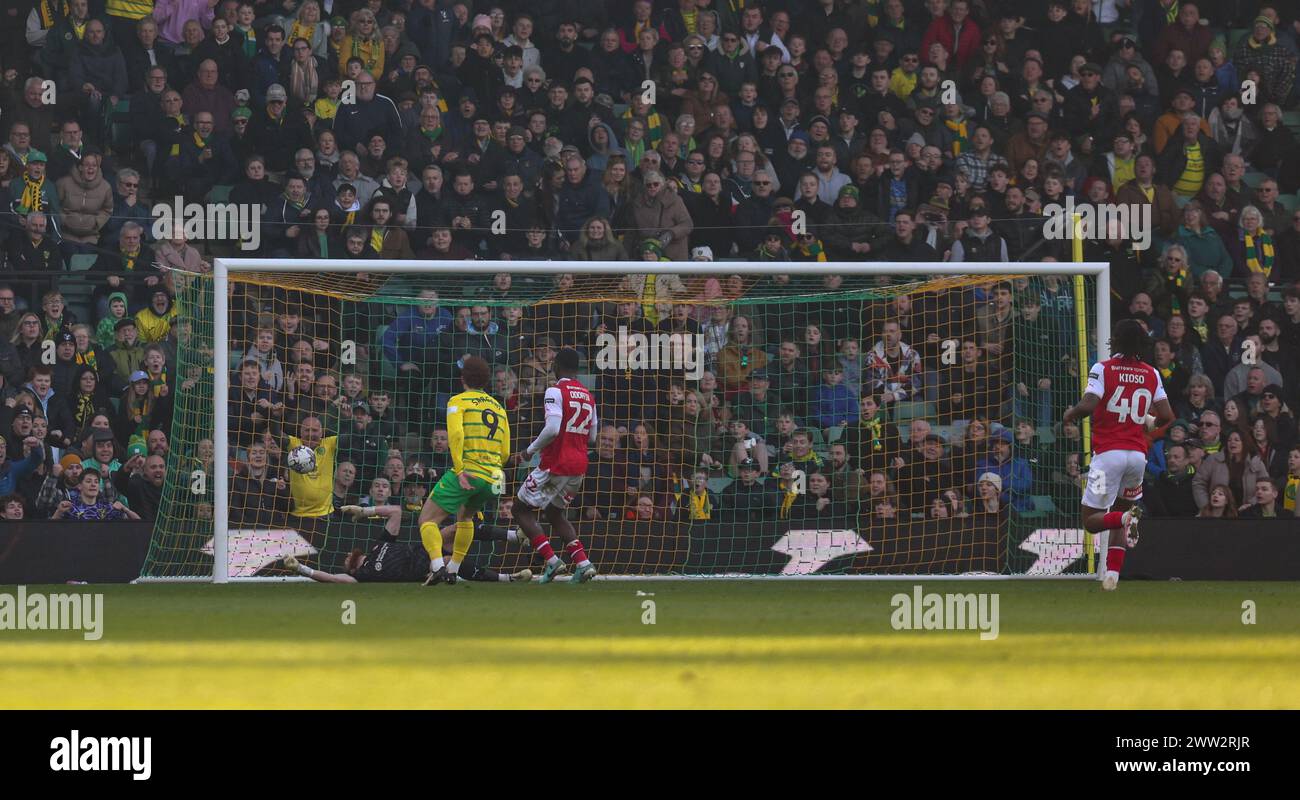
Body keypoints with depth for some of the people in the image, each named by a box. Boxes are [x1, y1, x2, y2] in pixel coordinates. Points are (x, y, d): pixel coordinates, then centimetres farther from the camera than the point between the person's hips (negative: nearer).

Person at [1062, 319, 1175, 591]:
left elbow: (1088, 405, -17)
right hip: (1138, 454, 4)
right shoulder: (1151, 374, 7)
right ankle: (1112, 575, 9)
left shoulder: (1103, 369, -5)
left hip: (1108, 452, -4)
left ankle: (1126, 518, -29)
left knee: (1092, 520, 2)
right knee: (1120, 509, 21)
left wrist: (1071, 413, 4)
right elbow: (1167, 416, 5)